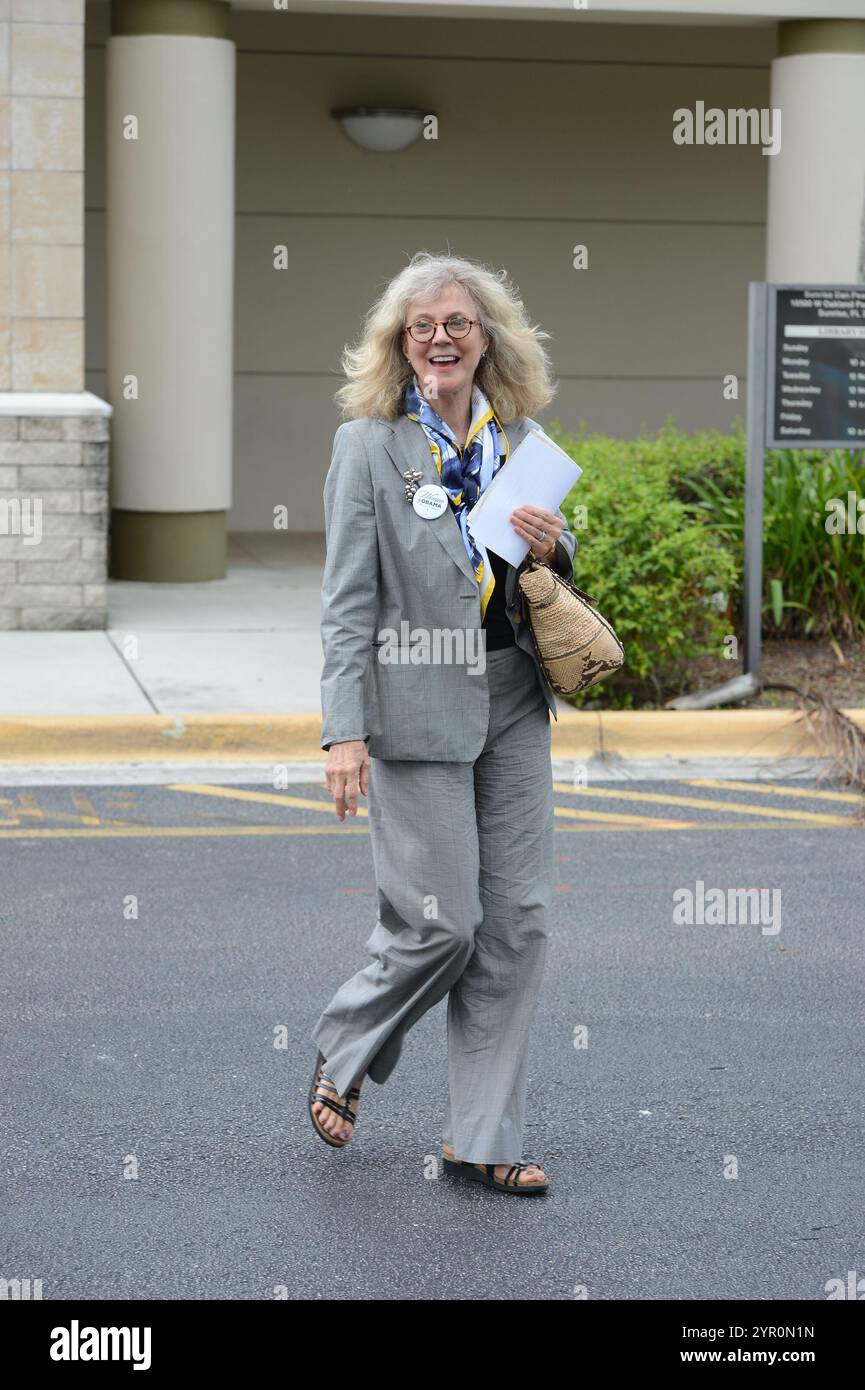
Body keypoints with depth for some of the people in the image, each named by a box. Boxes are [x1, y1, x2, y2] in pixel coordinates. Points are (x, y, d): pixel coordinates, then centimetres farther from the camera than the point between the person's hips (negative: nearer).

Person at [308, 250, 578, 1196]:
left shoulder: (519, 437, 10)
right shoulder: (368, 444, -5)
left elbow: (558, 571, 21)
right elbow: (348, 600, -8)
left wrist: (553, 546, -4)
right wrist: (345, 732, -15)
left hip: (513, 702, 5)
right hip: (417, 709, -5)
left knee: (517, 920, 3)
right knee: (440, 923, -6)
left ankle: (481, 1139, 12)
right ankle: (342, 1054, 23)